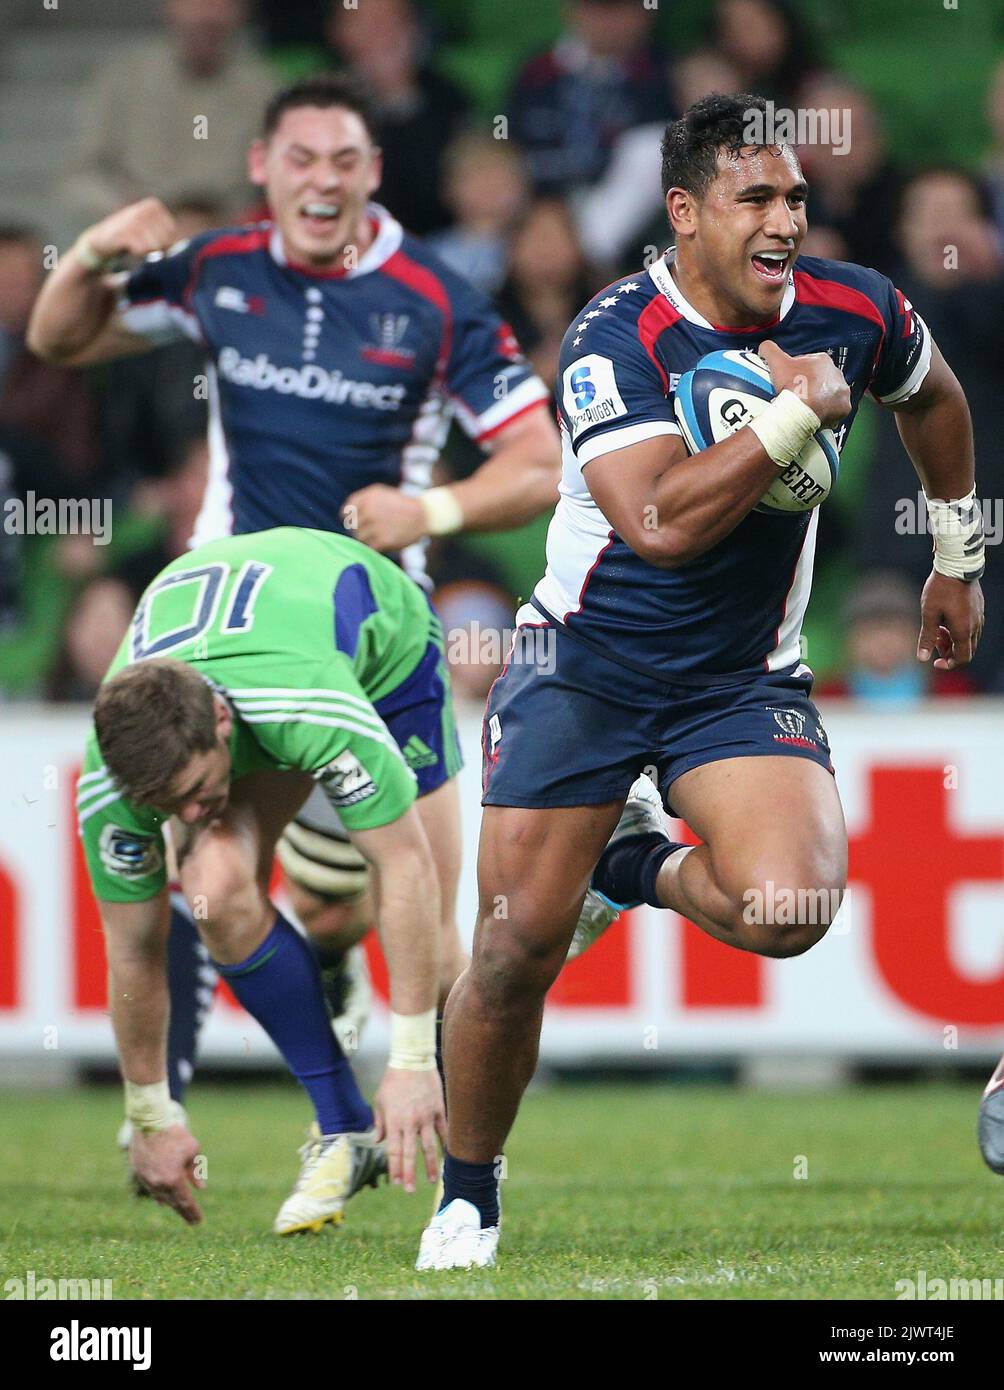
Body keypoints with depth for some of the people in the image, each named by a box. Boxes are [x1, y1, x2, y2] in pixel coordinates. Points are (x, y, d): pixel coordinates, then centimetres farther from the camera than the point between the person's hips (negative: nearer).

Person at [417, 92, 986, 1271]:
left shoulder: (853, 313, -6)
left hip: (743, 678, 3)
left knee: (789, 909, -24)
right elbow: (661, 520, -33)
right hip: (585, 666, -3)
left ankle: (642, 871, 10)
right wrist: (799, 408, -30)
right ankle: (467, 1198, 19)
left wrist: (957, 560, 25)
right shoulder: (616, 339, -19)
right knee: (518, 950, -5)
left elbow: (932, 397, 19)